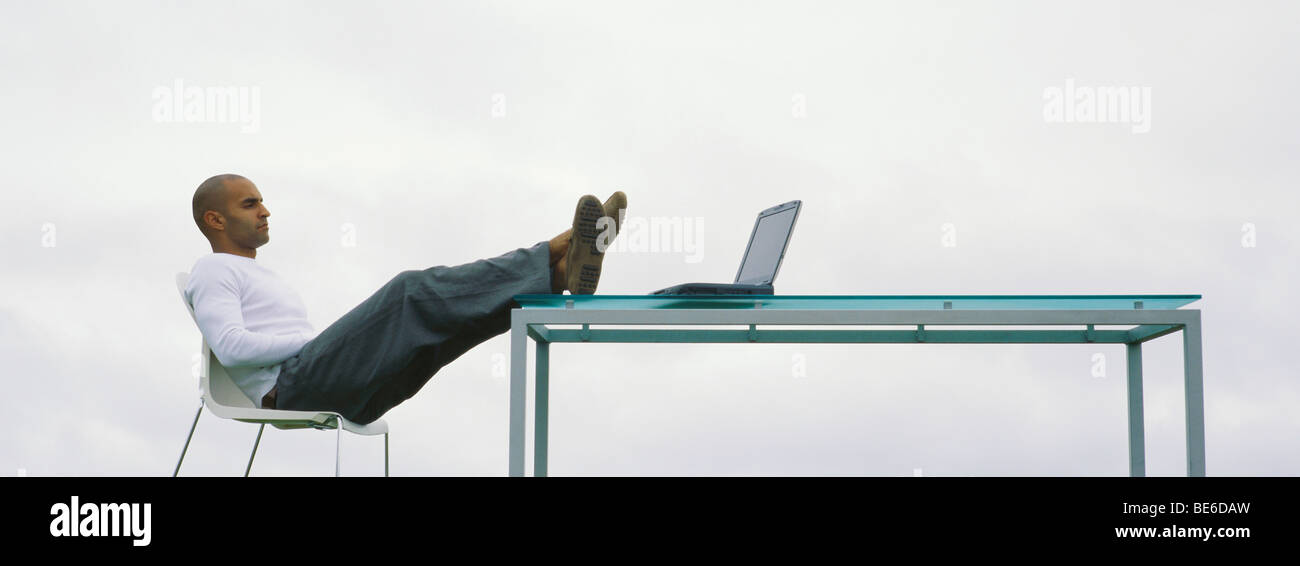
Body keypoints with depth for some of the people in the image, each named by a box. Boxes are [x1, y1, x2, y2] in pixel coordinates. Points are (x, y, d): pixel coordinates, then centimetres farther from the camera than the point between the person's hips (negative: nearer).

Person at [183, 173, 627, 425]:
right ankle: (557, 255, -38)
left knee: (422, 303, -12)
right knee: (411, 296, -26)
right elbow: (231, 346, -12)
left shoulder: (259, 276, 36)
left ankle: (561, 269, -35)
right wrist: (312, 339, -8)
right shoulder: (212, 272, 6)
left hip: (340, 396, 9)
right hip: (294, 387, -9)